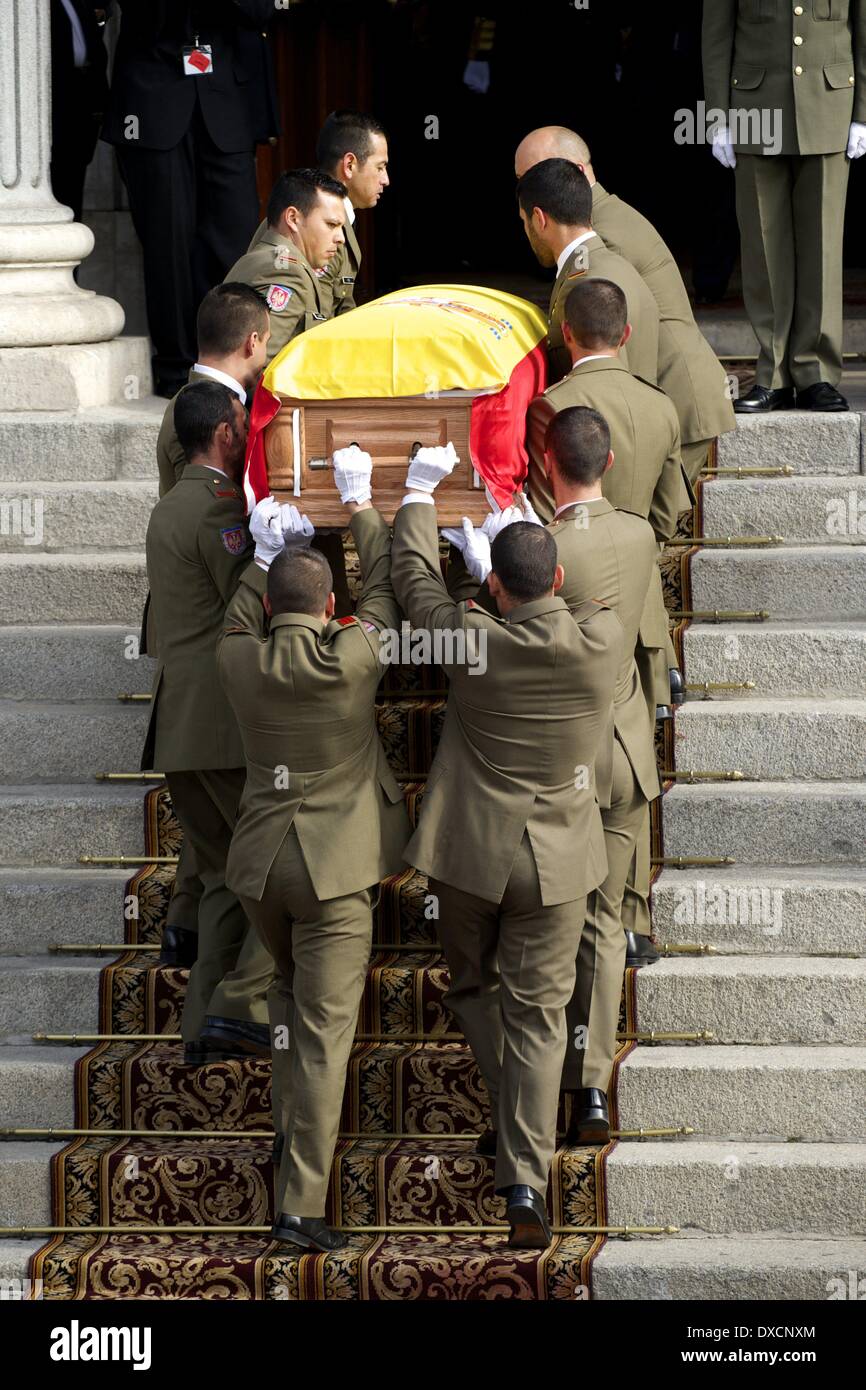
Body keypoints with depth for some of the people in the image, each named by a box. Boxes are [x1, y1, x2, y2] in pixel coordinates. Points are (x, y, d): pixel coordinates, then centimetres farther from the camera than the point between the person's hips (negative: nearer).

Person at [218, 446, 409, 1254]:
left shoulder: (237, 662, -6)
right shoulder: (352, 661, -15)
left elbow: (240, 616, 20)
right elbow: (385, 592, 5)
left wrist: (283, 542, 30)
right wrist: (360, 506, 18)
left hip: (259, 863, 4)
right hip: (335, 869, -4)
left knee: (291, 988, 31)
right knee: (324, 1028, -4)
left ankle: (292, 1123, 33)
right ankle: (300, 1202, -9)